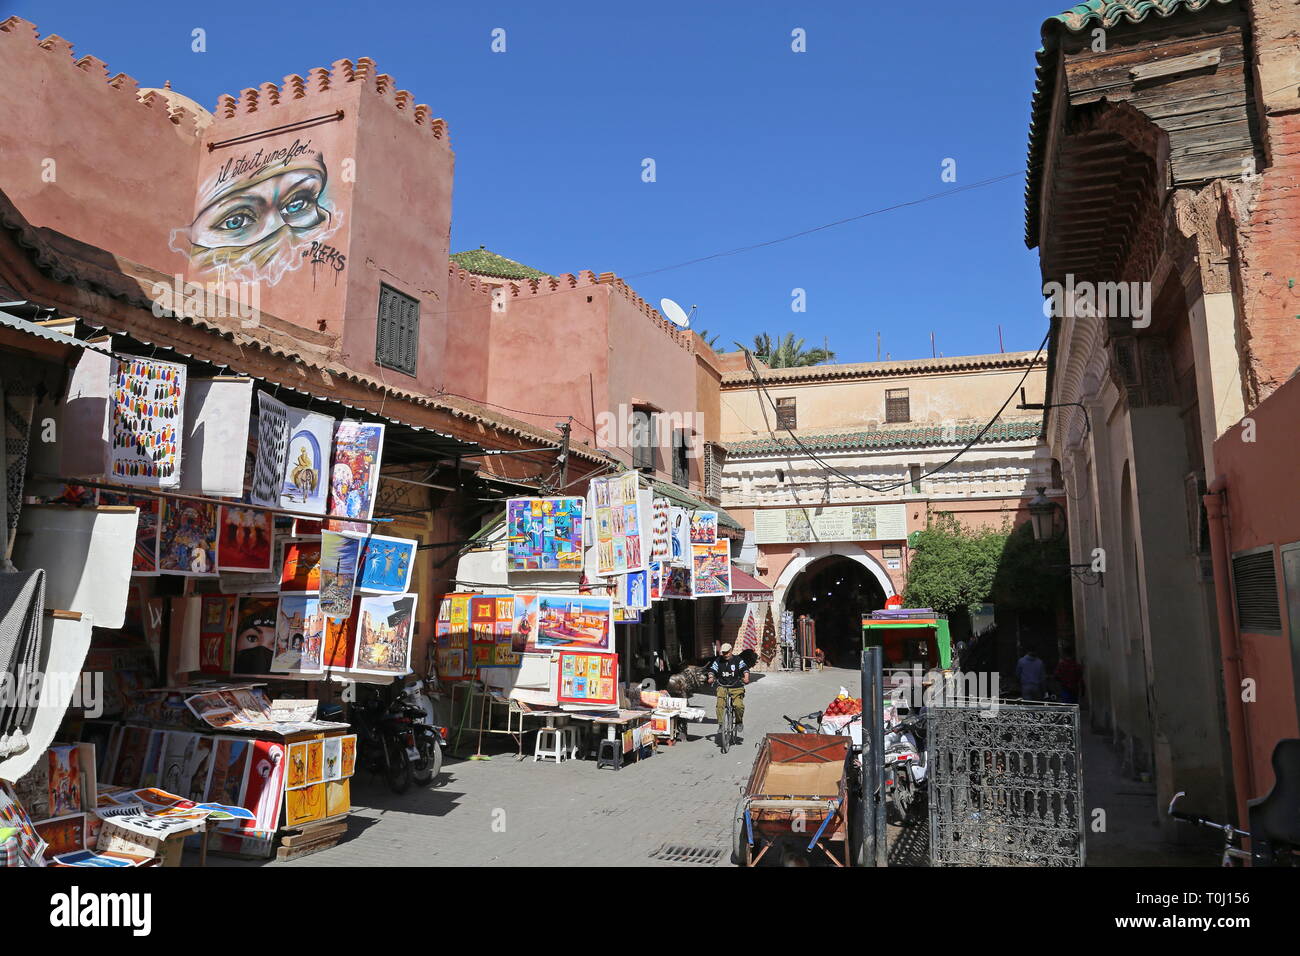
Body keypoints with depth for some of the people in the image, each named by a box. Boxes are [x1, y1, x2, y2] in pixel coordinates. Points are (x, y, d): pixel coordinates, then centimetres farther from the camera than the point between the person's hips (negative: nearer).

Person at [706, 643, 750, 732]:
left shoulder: (738, 660, 1)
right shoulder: (718, 661, 7)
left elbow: (745, 668, -12)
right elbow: (712, 669, -1)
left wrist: (746, 677, -33)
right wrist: (711, 677, -23)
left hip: (736, 688, -2)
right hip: (722, 687, 2)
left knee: (738, 705, -19)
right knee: (720, 705, -17)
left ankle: (739, 722, 7)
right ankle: (721, 724, -1)